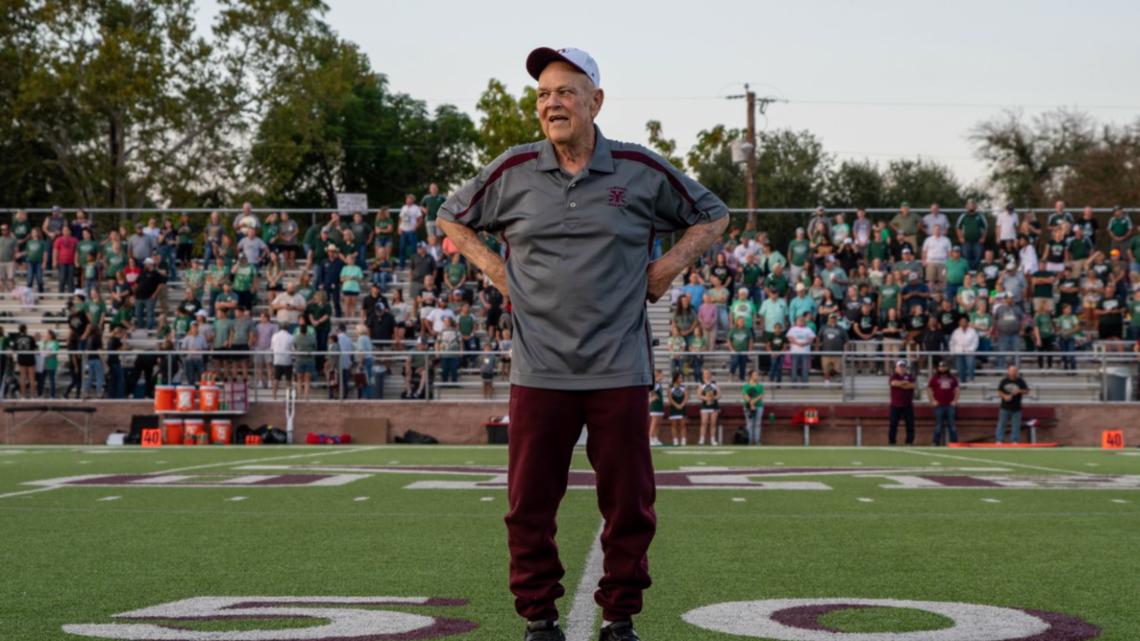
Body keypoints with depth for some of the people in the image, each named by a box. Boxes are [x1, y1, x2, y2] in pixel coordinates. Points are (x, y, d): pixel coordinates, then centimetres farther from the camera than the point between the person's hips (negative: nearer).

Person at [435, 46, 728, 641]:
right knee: (530, 503, 2)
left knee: (628, 503, 3)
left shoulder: (642, 170, 2)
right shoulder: (513, 171, 3)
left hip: (620, 369, 0)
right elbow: (452, 218, 19)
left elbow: (711, 216, 16)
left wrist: (669, 267, 4)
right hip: (539, 371, 1)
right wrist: (495, 269, 6)